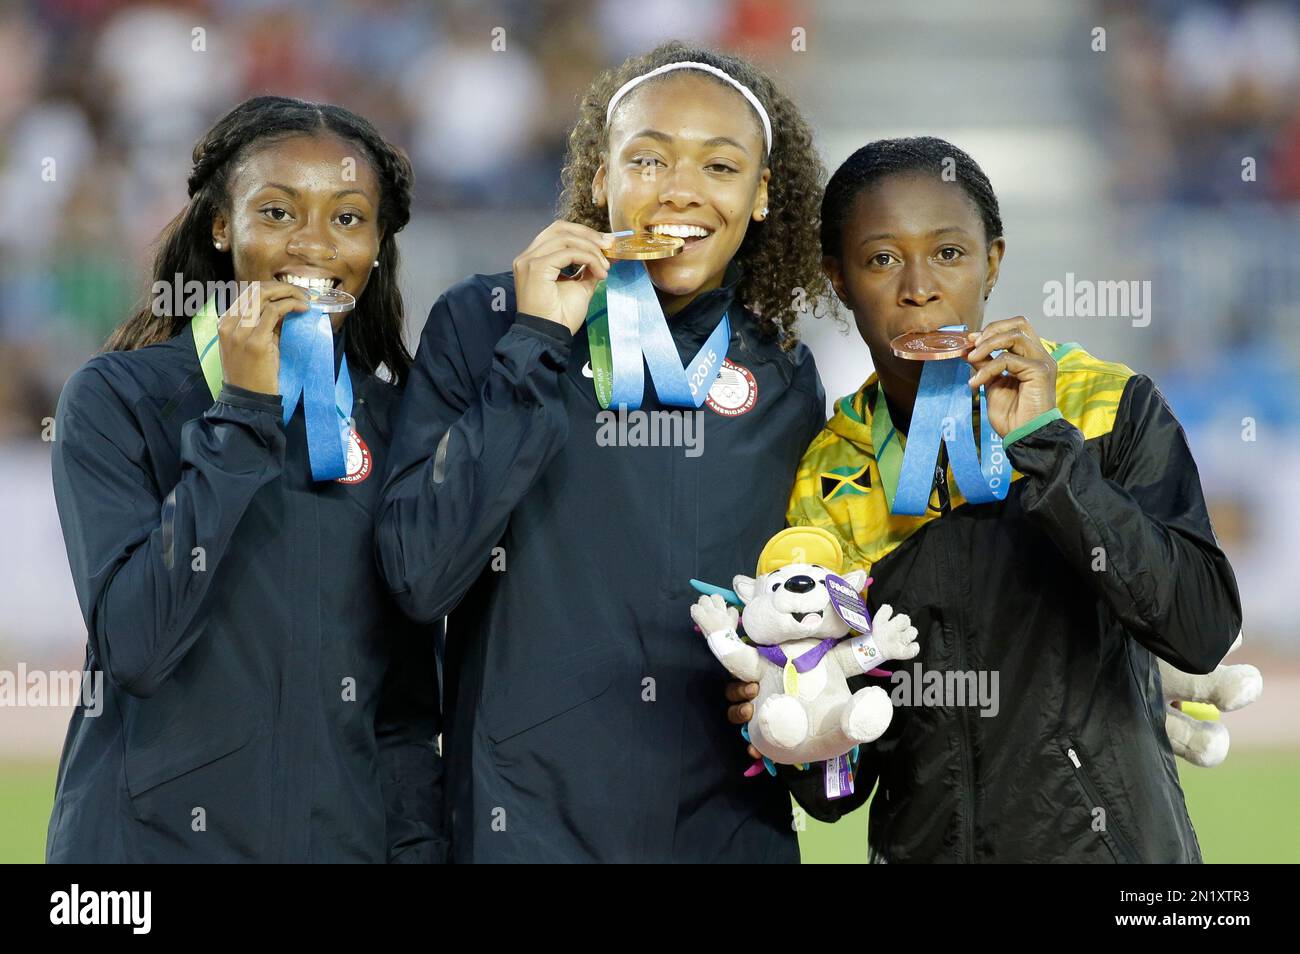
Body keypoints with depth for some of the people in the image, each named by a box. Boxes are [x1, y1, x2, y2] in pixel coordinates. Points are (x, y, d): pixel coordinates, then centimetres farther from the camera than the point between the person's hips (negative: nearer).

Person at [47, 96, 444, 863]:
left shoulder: (391, 424, 5)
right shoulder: (118, 398, -5)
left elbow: (407, 704, 8)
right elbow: (134, 645, -18)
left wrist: (416, 847, -3)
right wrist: (242, 413, -17)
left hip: (346, 836, 4)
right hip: (155, 836, -4)